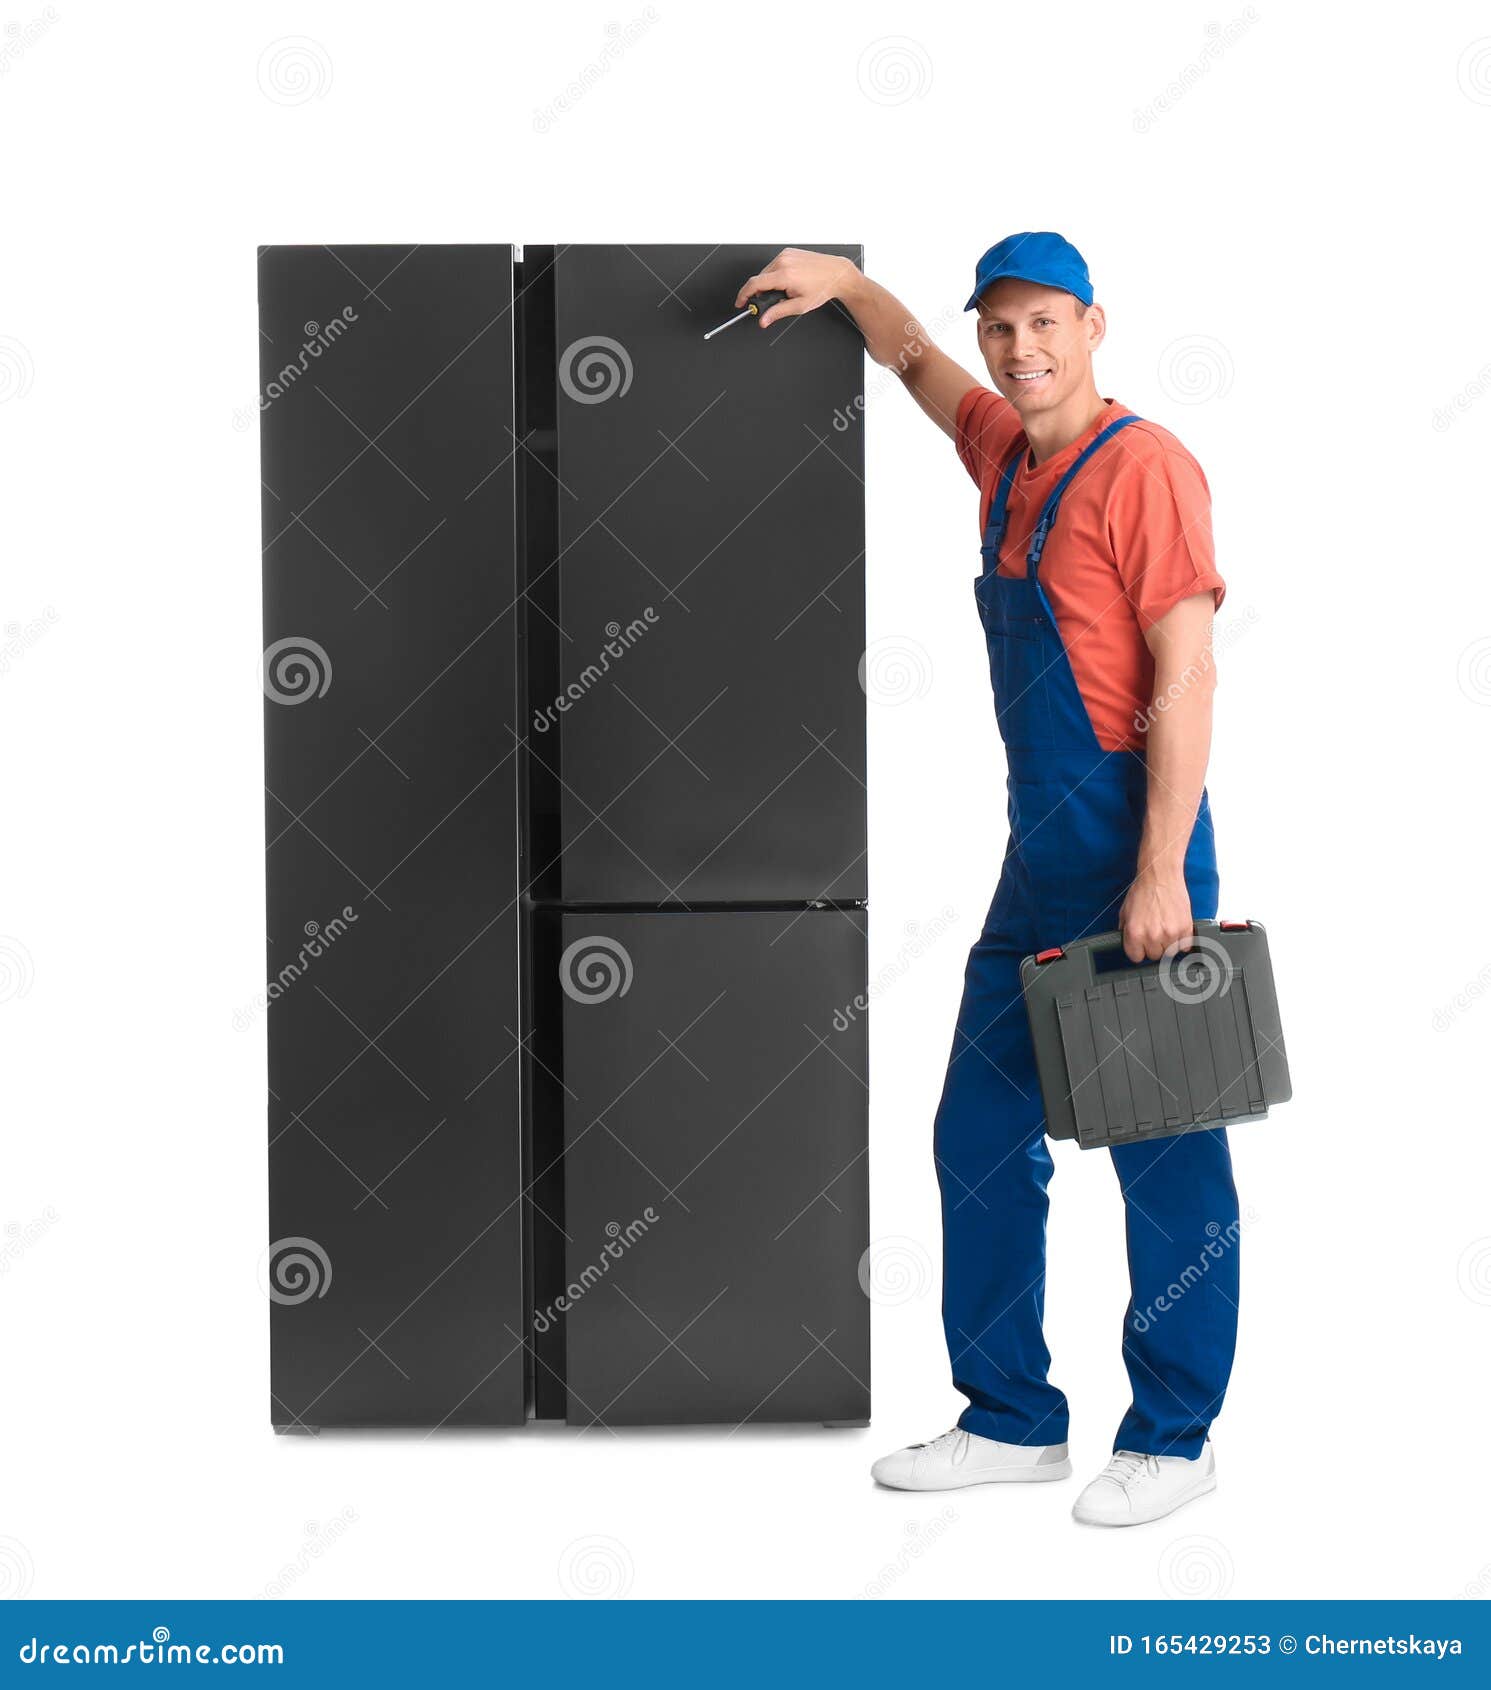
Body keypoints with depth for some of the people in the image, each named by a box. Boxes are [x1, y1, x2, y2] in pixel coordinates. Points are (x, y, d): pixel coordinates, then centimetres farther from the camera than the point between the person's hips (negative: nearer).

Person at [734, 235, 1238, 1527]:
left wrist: (1163, 875, -21)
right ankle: (1014, 1423, 22)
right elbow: (916, 362, 35)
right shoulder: (1005, 454, 13)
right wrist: (849, 285, 21)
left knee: (1165, 1160, 0)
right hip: (1039, 856, 9)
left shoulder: (1142, 465, -12)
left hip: (1135, 851, -9)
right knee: (981, 1140, 11)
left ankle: (1174, 1440, 12)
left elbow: (1185, 678, -17)